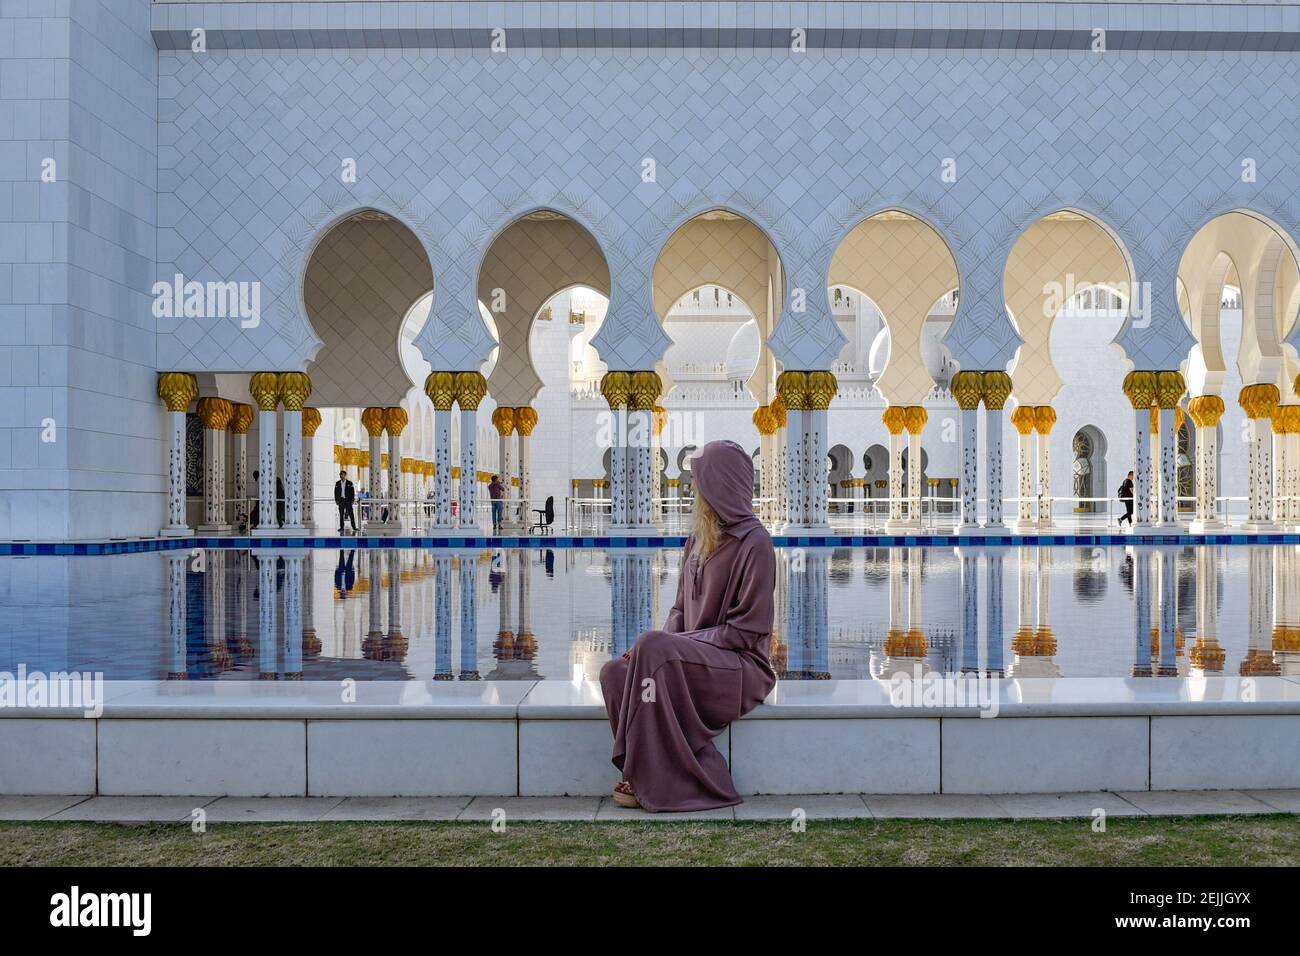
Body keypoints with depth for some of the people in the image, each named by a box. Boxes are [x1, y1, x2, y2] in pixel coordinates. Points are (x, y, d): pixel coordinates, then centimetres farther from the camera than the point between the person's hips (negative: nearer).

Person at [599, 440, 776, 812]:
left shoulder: (754, 543, -10)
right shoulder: (697, 541, 14)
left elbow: (746, 631, -14)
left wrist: (669, 643, -16)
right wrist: (666, 641, -5)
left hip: (740, 668, -7)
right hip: (697, 659, 7)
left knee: (653, 649, -31)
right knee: (615, 673, -18)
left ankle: (659, 780, -22)